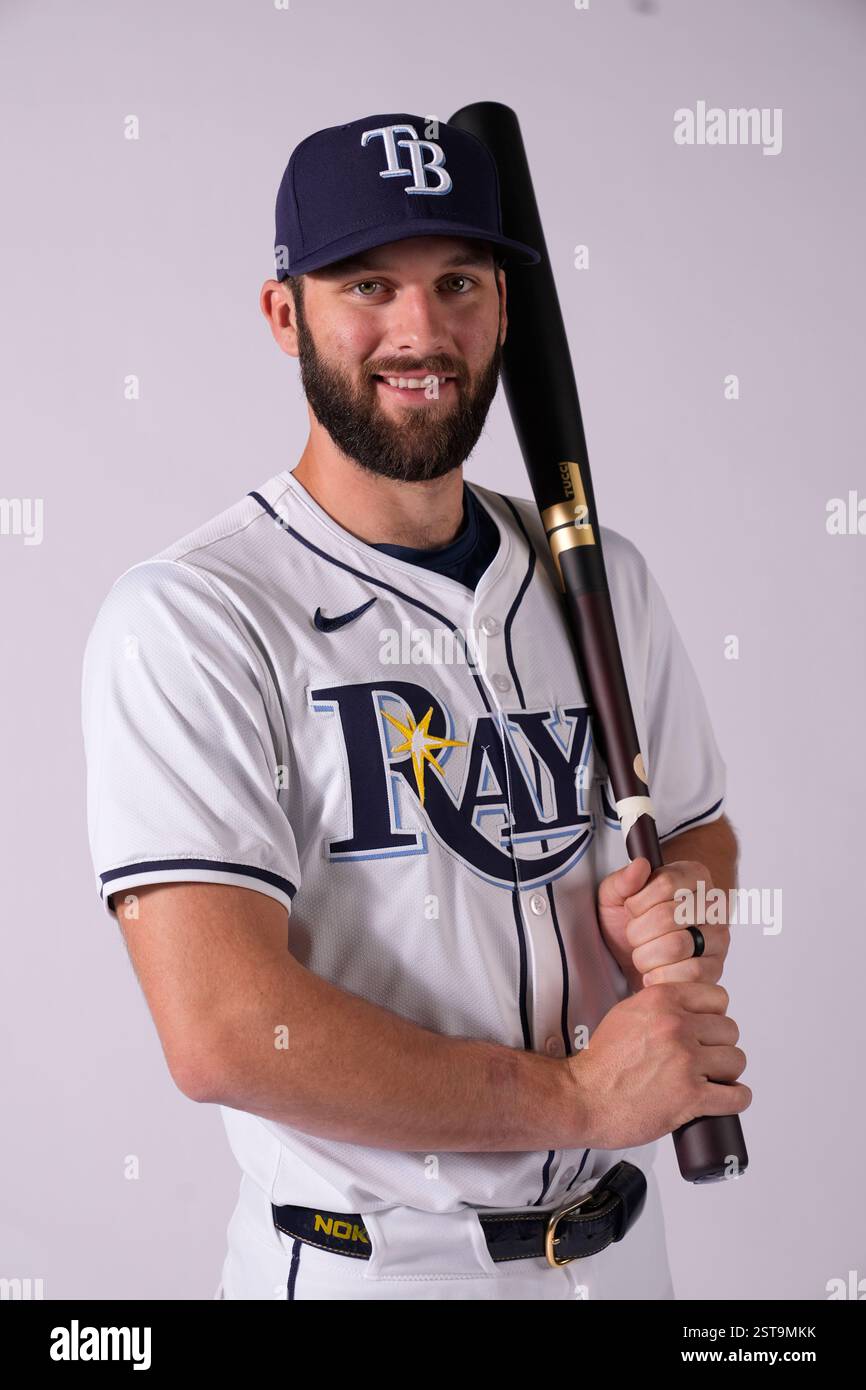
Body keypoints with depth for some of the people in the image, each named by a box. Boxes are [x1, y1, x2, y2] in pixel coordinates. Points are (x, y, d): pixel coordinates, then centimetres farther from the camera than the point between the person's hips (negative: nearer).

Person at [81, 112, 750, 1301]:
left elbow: (699, 827, 18)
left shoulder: (601, 577, 4)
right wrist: (577, 1096, -17)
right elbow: (225, 1033, -24)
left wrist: (682, 907, -6)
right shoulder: (188, 618, -17)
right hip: (361, 1265, -5)